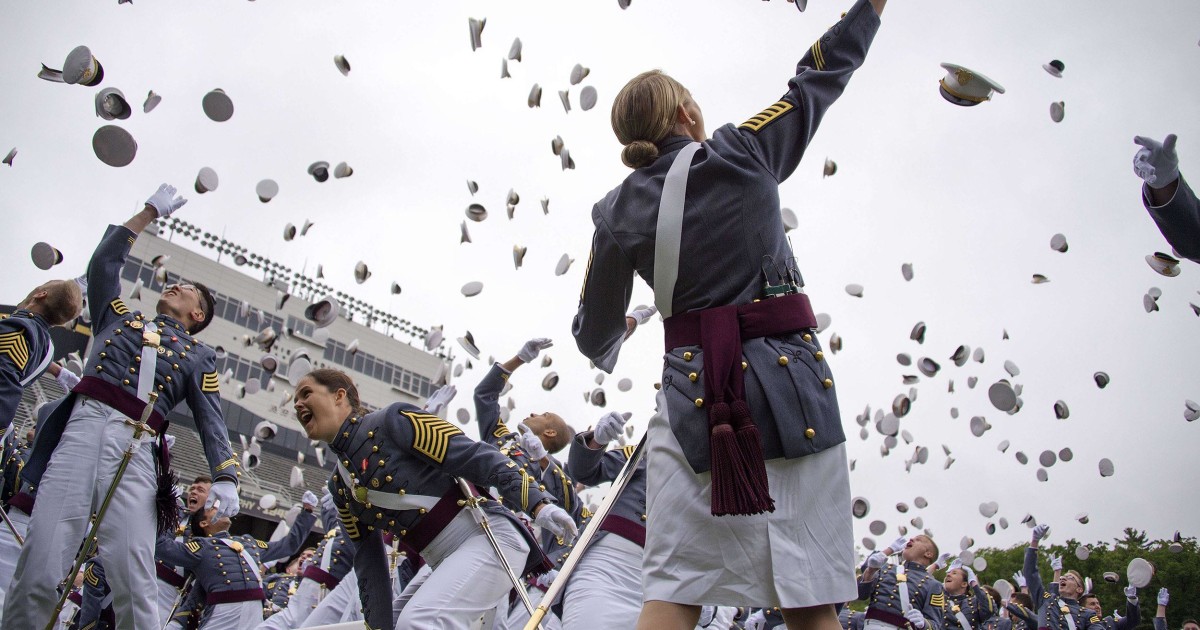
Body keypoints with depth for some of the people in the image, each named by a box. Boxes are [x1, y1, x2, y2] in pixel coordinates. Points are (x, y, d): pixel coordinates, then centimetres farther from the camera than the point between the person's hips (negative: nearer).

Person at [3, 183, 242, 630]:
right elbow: (104, 262, 26)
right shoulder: (118, 317, 33)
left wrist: (225, 478, -6)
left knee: (133, 580, -16)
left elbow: (211, 421, 11)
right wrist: (152, 211, 32)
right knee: (40, 570, -13)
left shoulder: (198, 357, 24)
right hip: (82, 427, 2)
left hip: (136, 448, -1)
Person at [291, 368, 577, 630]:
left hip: (489, 537, -9)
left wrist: (537, 502, -20)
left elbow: (473, 456, -14)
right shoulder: (338, 486, 16)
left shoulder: (393, 420, -9)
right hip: (447, 564, 9)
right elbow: (368, 560, 19)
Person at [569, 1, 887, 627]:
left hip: (692, 392, 2)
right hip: (788, 381, -2)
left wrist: (618, 332, 39)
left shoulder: (617, 212, 7)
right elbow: (820, 75, 15)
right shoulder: (743, 154, 1)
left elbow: (593, 336, 15)